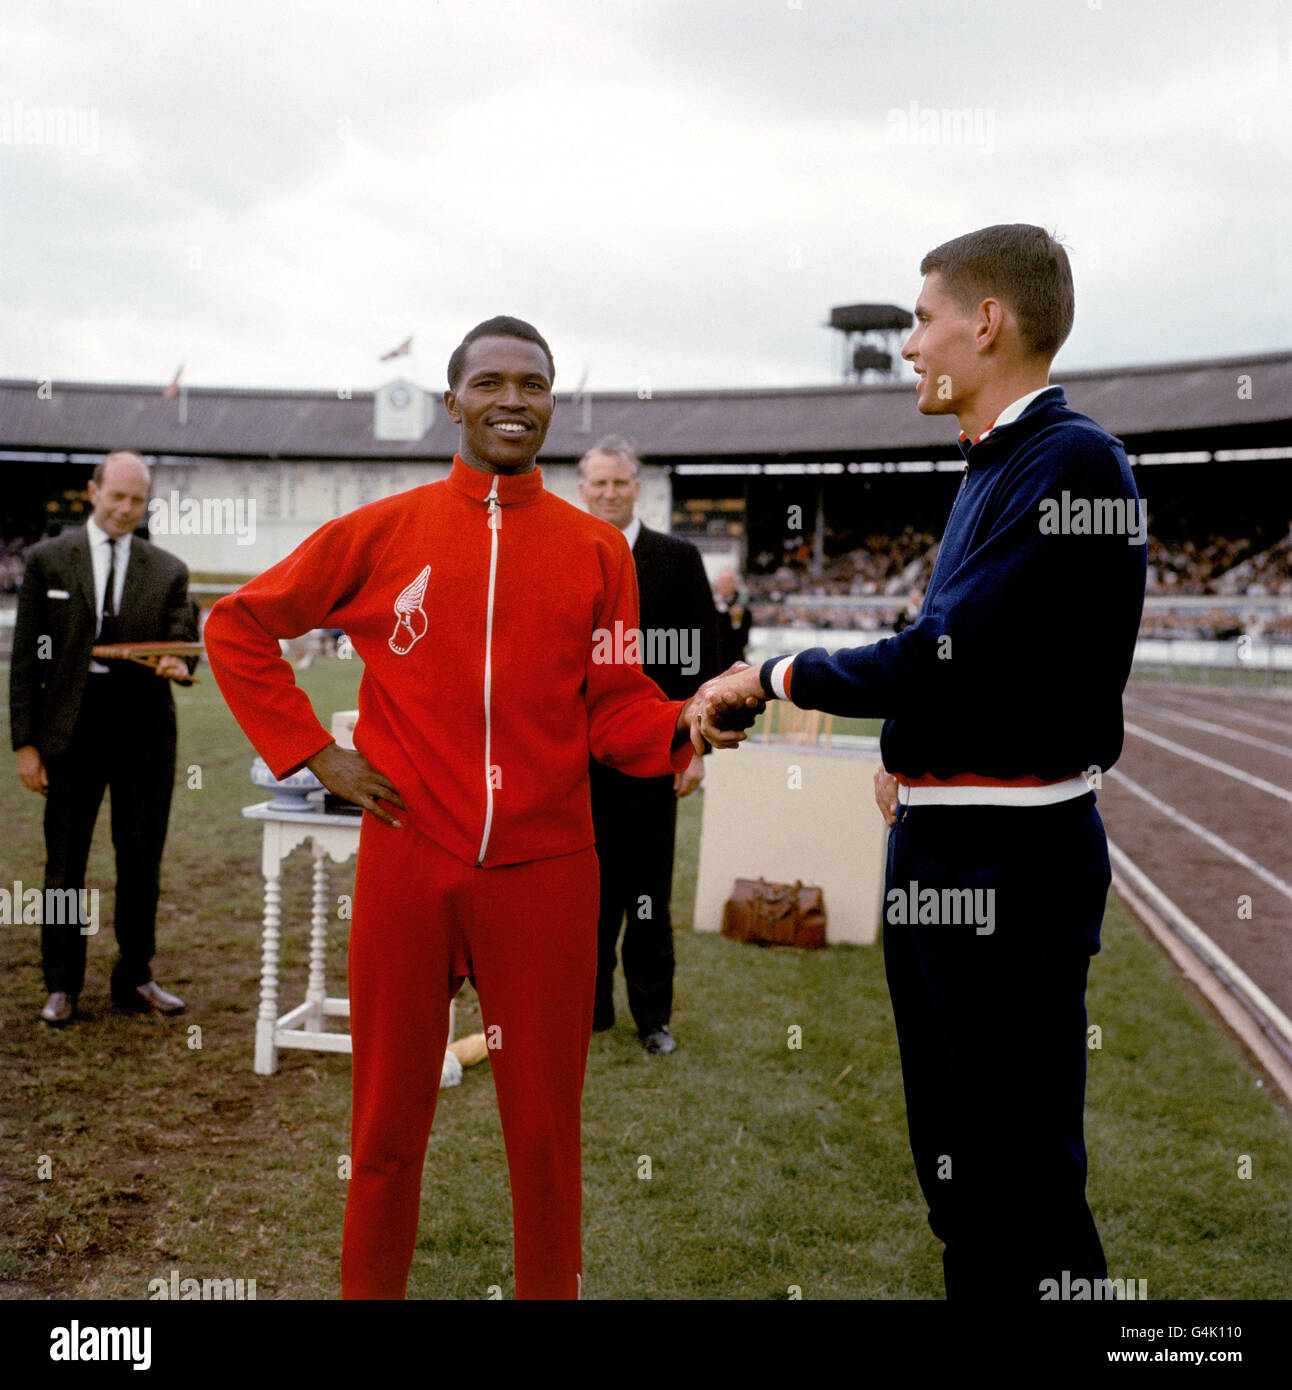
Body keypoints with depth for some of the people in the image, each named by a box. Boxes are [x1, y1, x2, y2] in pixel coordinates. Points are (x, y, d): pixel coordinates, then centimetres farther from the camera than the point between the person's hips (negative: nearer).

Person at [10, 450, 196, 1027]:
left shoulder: (168, 570, 7)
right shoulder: (47, 559, 4)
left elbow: (183, 640, 5)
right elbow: (27, 656, 2)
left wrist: (178, 663, -21)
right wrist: (25, 741, -3)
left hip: (146, 728, 1)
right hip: (73, 727, -1)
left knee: (142, 859, 8)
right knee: (64, 861, 5)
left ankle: (135, 979, 22)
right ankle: (62, 985, 18)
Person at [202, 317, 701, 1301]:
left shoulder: (598, 549, 6)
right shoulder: (382, 531, 2)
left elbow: (613, 707, 5)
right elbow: (238, 626, 9)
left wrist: (685, 728, -16)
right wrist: (312, 751, 1)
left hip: (546, 869, 1)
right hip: (406, 861, 0)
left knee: (546, 1125, 8)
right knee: (390, 1117, 11)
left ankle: (551, 1289, 28)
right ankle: (369, 1286, 31)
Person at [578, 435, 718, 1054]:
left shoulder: (678, 559, 0)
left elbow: (701, 660, -1)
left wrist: (694, 747, -6)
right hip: (575, 757, 3)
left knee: (648, 888, 4)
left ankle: (652, 1015, 16)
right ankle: (590, 1007, 21)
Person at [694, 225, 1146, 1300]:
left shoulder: (1073, 462, -16)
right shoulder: (992, 466, 14)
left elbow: (949, 652, -23)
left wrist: (775, 676, -11)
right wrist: (907, 752, 9)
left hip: (1008, 857, -10)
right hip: (937, 842, 10)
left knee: (1018, 1180, 0)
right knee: (952, 1161, 20)